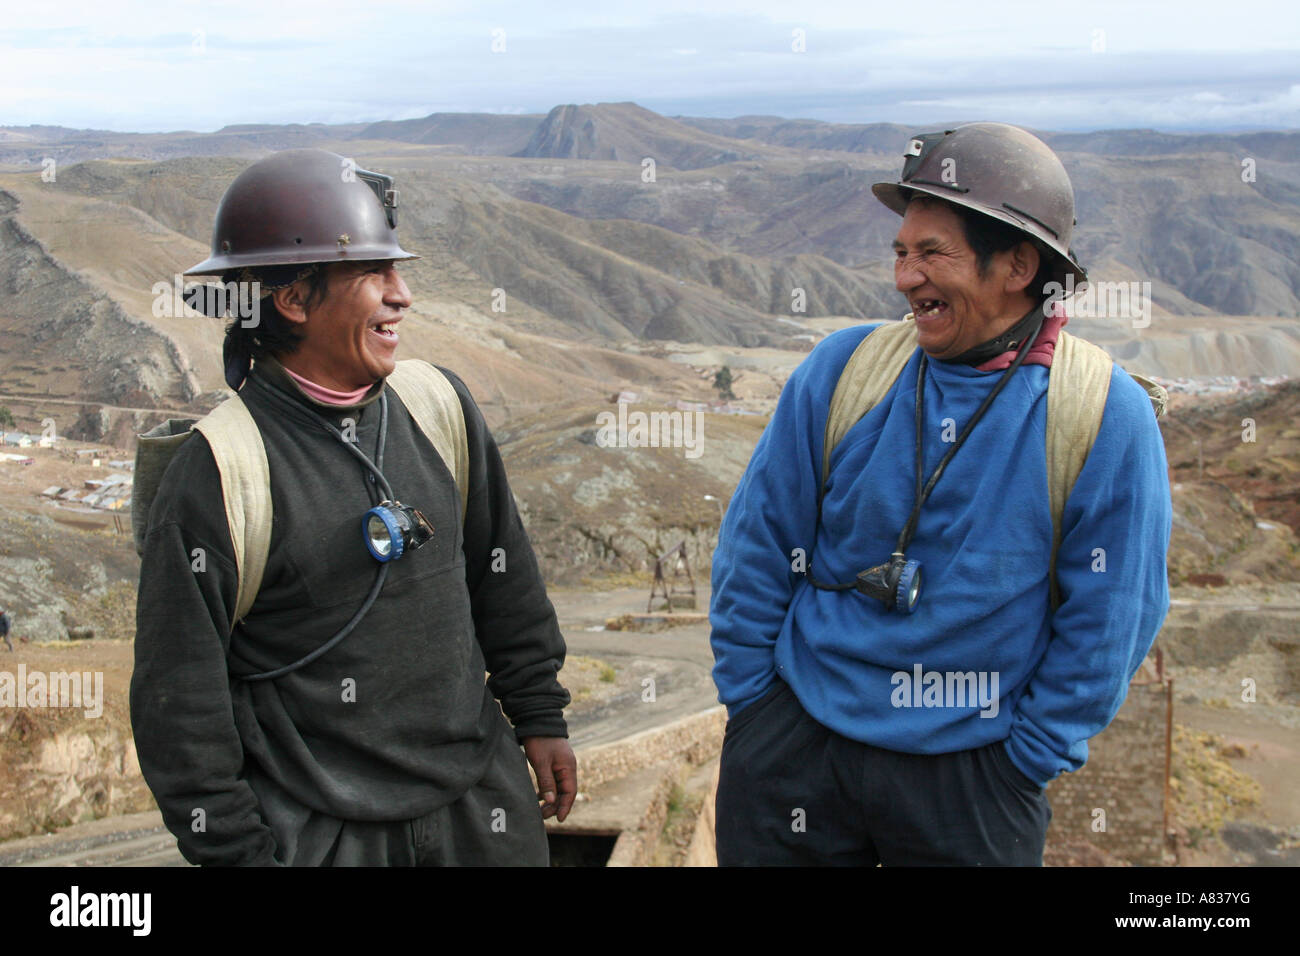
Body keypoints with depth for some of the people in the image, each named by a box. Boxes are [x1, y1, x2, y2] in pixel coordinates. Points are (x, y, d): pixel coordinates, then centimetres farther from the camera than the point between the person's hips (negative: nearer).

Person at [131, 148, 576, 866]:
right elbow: (181, 693, -10)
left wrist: (540, 717, 14)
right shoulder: (215, 473, -15)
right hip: (315, 833, -4)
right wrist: (234, 849, -8)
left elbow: (504, 579, 11)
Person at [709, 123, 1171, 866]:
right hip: (797, 740, 2)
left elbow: (1108, 620, -6)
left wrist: (1026, 759, -5)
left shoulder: (1105, 415, -12)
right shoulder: (845, 368, -6)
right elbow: (759, 546, 1)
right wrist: (750, 697, 1)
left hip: (972, 772, -1)